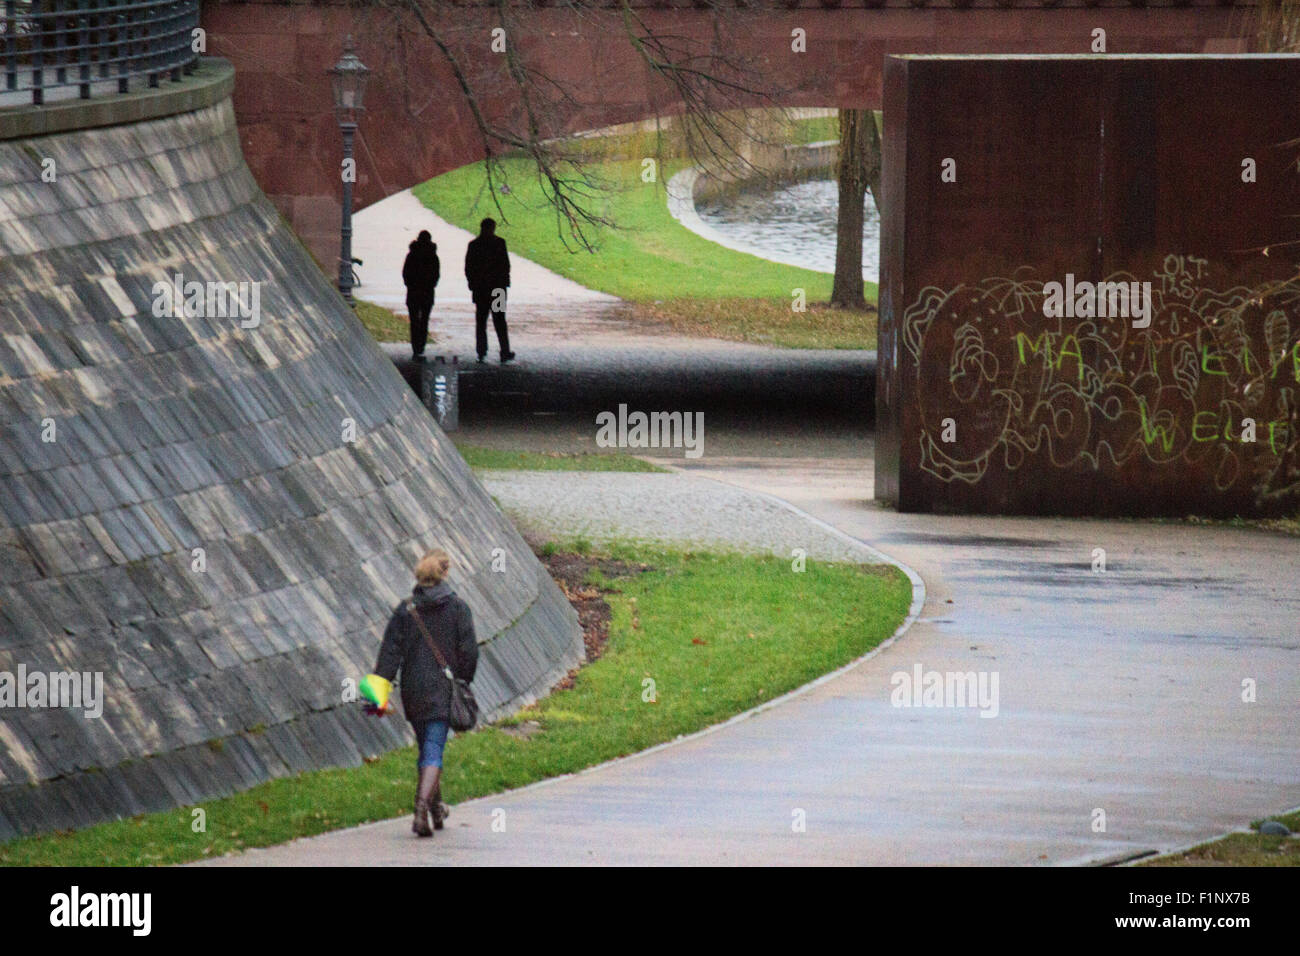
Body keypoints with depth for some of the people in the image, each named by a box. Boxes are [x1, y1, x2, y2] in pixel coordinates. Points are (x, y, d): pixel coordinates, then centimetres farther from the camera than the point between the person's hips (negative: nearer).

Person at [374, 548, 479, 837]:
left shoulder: (406, 609, 1)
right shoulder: (458, 608, -5)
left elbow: (390, 651, -3)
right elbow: (468, 651, -4)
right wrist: (463, 682, 11)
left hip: (413, 691, 3)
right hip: (442, 691, -3)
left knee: (426, 750, 18)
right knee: (433, 751, -7)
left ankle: (436, 809, 30)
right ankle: (423, 806, -27)